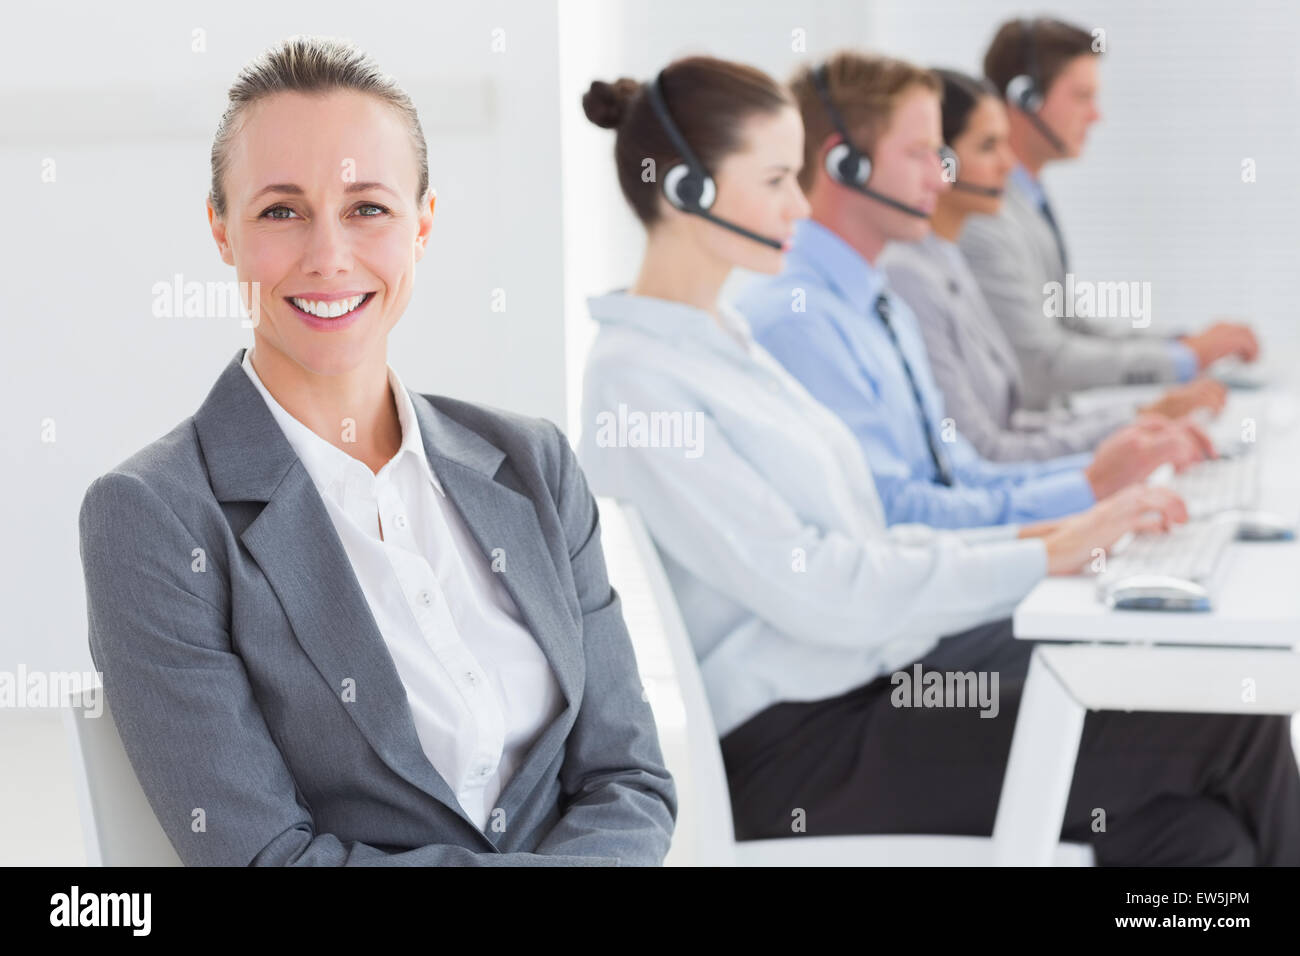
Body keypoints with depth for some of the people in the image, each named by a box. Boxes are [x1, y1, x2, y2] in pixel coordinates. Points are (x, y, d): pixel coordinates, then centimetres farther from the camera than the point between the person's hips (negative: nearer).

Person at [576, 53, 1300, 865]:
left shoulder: (727, 341, 16)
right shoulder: (635, 379, -12)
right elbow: (815, 591, -18)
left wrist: (1036, 536, 3)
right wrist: (1044, 559, -13)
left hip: (880, 679, 8)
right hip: (799, 748, -8)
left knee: (1191, 828, -12)